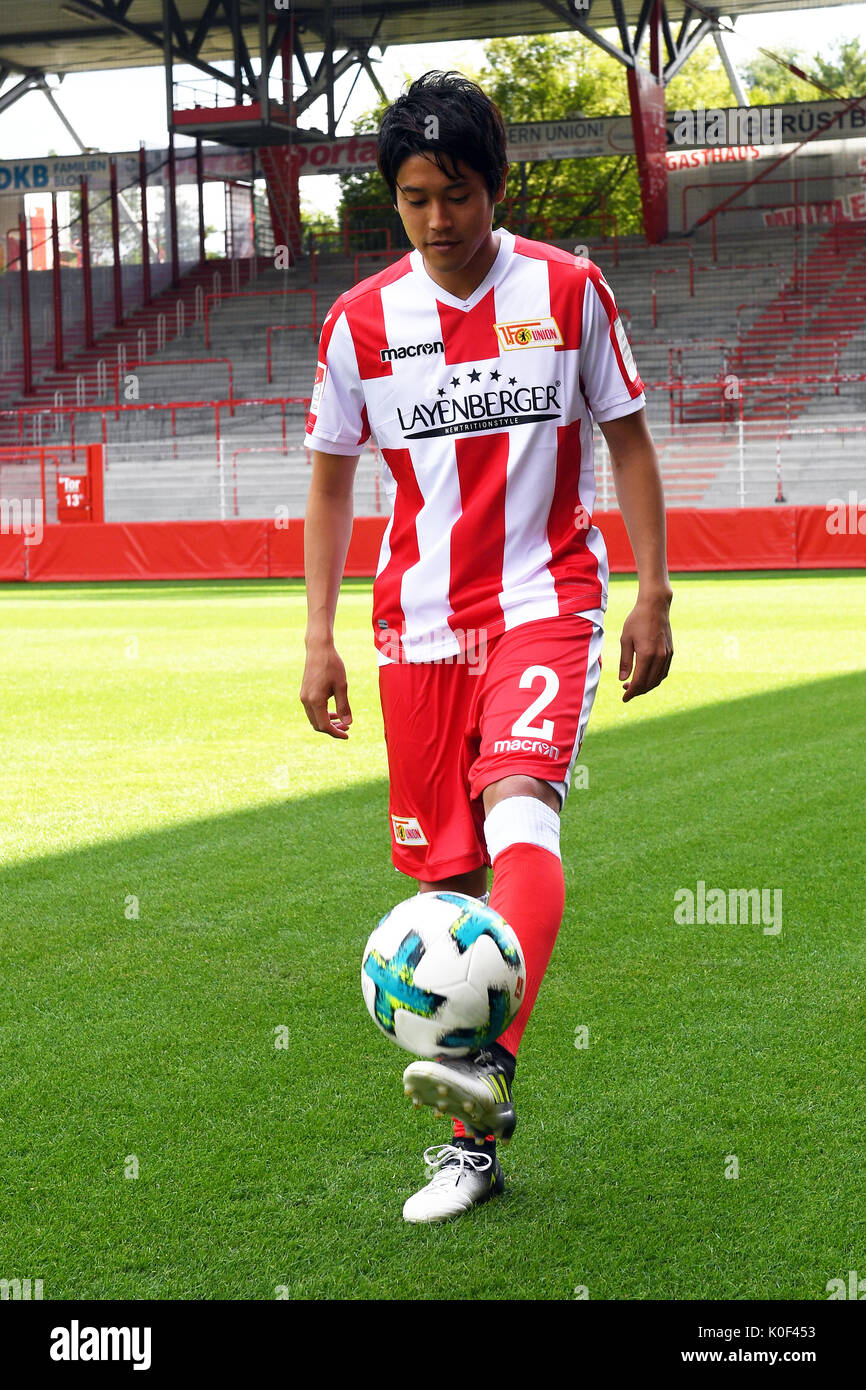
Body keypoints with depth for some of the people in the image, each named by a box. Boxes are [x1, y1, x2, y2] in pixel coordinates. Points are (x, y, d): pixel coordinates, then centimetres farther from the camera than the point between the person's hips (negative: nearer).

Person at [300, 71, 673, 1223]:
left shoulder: (568, 290, -1)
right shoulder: (361, 321, 2)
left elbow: (626, 439, 6)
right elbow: (331, 481, 10)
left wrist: (653, 592, 0)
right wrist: (319, 637, 4)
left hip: (548, 598, -2)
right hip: (420, 619, 3)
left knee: (519, 802, -28)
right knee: (442, 870, 4)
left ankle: (489, 1063, -41)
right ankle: (475, 1137, 14)